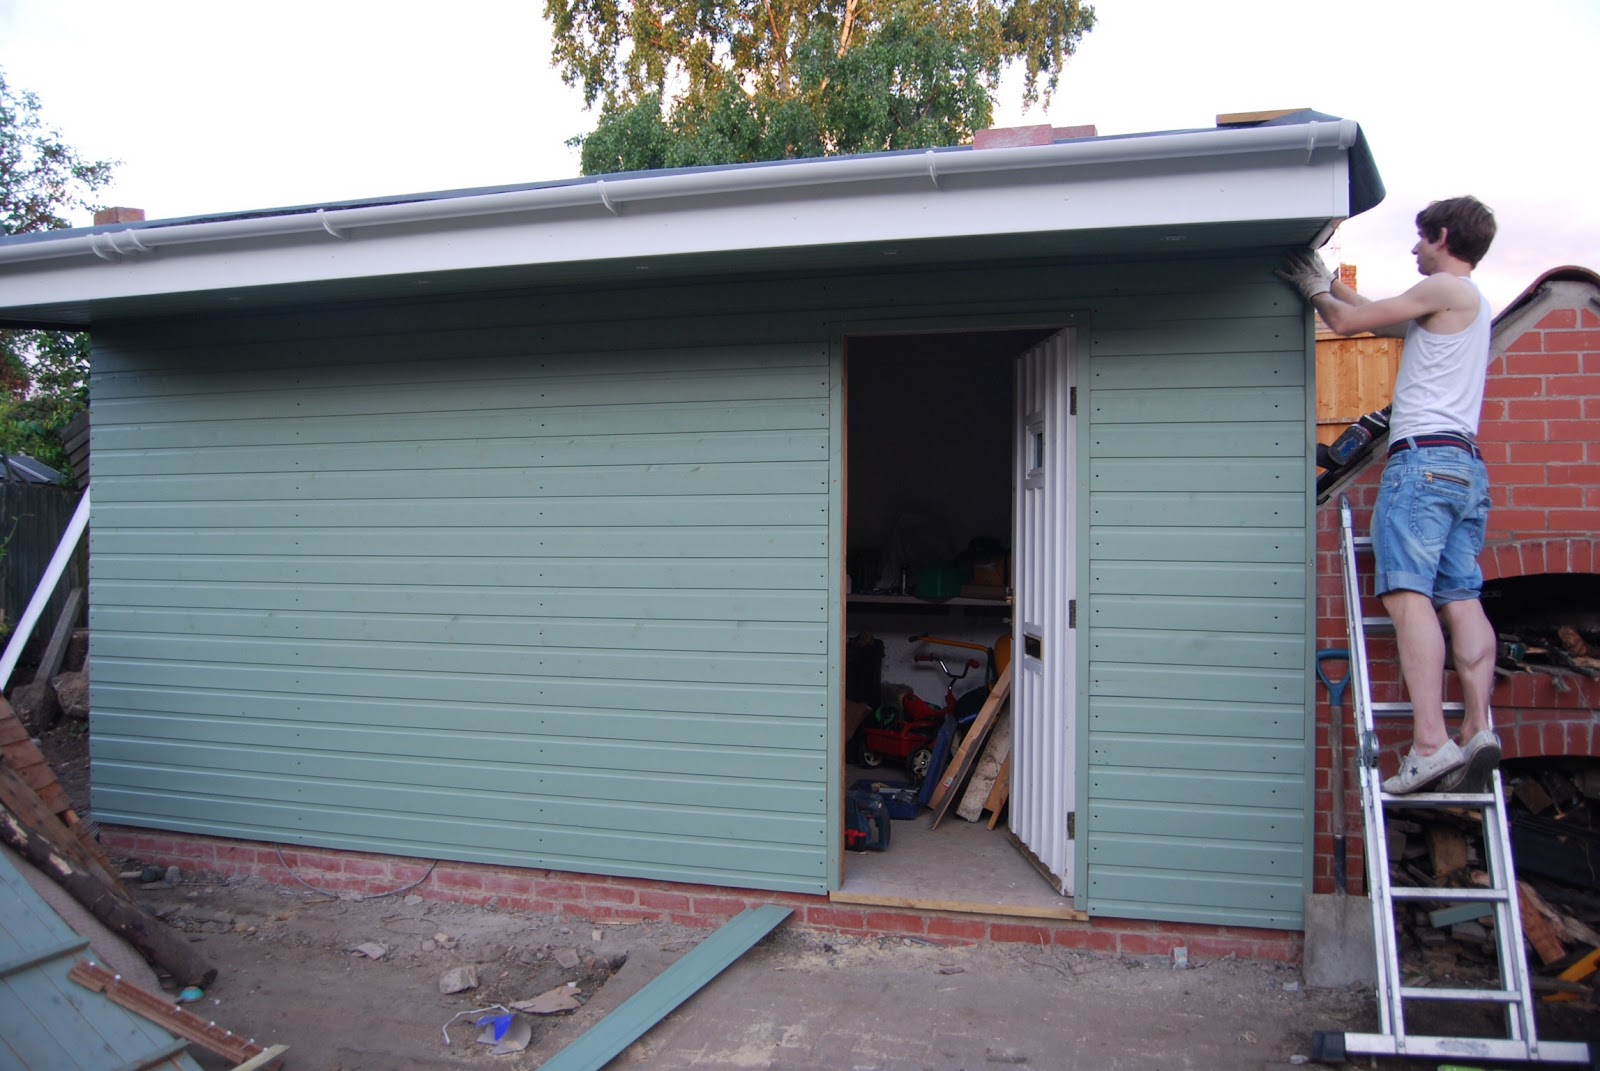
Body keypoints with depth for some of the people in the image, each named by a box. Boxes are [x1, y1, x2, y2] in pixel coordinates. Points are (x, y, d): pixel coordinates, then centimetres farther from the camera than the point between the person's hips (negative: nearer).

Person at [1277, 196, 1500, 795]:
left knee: (1408, 593, -18)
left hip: (1424, 454, -9)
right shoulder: (1472, 304, 28)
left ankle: (1430, 741, -28)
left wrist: (1315, 291, 19)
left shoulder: (1447, 289, 0)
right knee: (1460, 598, -2)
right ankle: (1478, 728, -15)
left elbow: (1348, 322, -1)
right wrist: (1327, 280, 41)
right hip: (1467, 465, 9)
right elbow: (1380, 320, 36)